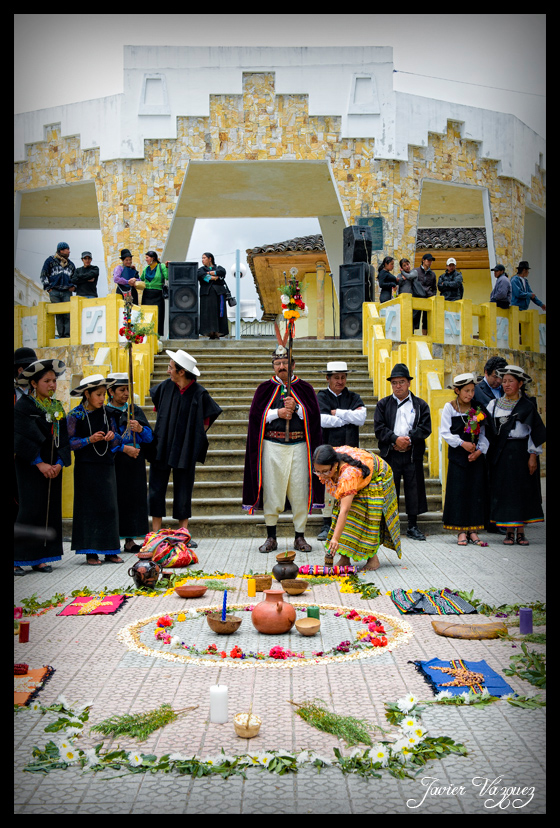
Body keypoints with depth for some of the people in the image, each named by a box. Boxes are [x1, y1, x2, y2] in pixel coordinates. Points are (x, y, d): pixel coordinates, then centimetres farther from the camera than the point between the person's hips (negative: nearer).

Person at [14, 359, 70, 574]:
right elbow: (22, 439, -12)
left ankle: (39, 558, 12)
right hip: (29, 467, -6)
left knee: (51, 509, 4)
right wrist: (40, 463, -15)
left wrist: (59, 463, -4)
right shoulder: (24, 405, -5)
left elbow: (62, 438, 10)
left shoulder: (57, 407, 12)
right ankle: (18, 558, 1)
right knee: (31, 509, -9)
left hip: (53, 467, 6)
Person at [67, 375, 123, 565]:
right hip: (85, 467, -4)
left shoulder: (107, 413, 9)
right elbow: (69, 443, -6)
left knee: (109, 506, 2)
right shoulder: (75, 415, -3)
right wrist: (89, 440, -19)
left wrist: (112, 437, -11)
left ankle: (110, 551, 9)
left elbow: (117, 441, 11)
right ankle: (90, 552, 5)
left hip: (106, 465, 4)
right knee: (88, 508, -1)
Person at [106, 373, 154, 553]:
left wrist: (140, 429, -13)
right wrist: (124, 448, -16)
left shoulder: (135, 410, 13)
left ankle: (130, 540, 9)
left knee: (134, 498, 3)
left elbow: (150, 437, 7)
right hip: (114, 463, -4)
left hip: (136, 463, 4)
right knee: (115, 499, -6)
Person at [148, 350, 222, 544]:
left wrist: (197, 434, 1)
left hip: (185, 449, -3)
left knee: (183, 492, 6)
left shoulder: (199, 393, -12)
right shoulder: (166, 386, -2)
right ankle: (155, 533, 14)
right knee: (156, 489, 4)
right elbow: (156, 400, 20)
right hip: (162, 446, 3)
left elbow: (209, 416, 3)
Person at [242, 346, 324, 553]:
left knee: (299, 491, 1)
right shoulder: (265, 388, 10)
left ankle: (299, 537, 12)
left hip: (298, 446, 0)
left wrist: (296, 407, -13)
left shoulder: (304, 388, 10)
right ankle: (271, 537, 11)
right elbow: (255, 414, 1)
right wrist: (277, 413, -11)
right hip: (272, 446, 0)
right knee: (272, 491, 1)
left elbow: (314, 414, 1)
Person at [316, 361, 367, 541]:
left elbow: (361, 418, -5)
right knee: (328, 485, -1)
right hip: (328, 447, -2)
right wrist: (350, 417, -6)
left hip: (350, 447, 2)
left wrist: (338, 413, -7)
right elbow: (323, 420, -13)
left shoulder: (354, 397, 13)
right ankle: (327, 525, 8)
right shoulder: (321, 396, 5)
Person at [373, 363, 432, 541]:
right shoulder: (383, 404, 9)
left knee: (413, 489, 5)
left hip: (413, 455, 0)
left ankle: (412, 527, 16)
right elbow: (379, 428, -2)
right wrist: (395, 439, -15)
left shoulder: (420, 405, 9)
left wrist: (409, 439, -15)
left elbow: (425, 428, -2)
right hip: (390, 455, 0)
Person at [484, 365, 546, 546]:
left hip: (521, 452, -2)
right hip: (501, 454, 2)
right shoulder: (494, 405, 7)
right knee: (504, 490, 1)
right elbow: (489, 431, 8)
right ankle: (509, 532, 7)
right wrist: (488, 452, 1)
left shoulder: (527, 405, 0)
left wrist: (533, 456, -7)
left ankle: (521, 531, 9)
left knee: (522, 489, 2)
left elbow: (536, 431, -2)